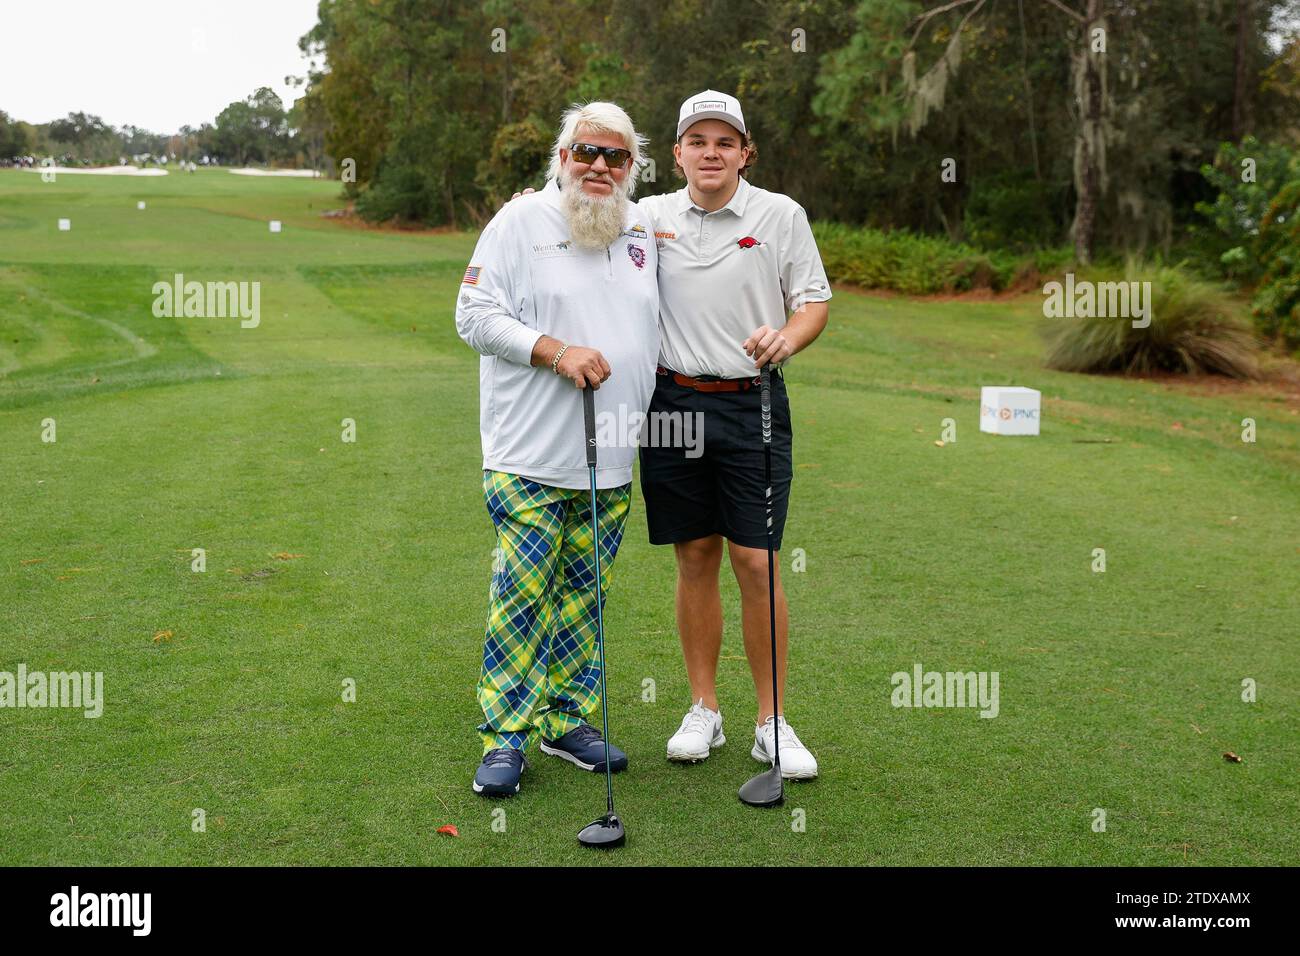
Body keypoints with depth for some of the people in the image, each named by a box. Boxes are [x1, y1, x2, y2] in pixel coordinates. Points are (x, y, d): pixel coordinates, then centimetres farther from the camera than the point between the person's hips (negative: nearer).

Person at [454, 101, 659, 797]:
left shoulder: (644, 229, 14)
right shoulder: (520, 222, -1)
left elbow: (656, 322, 26)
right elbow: (475, 313, -7)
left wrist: (654, 372, 10)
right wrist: (558, 352, -16)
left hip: (611, 463, 5)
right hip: (530, 458, -5)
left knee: (584, 595, 11)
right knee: (522, 593, -5)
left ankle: (568, 722, 23)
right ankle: (506, 738, 5)